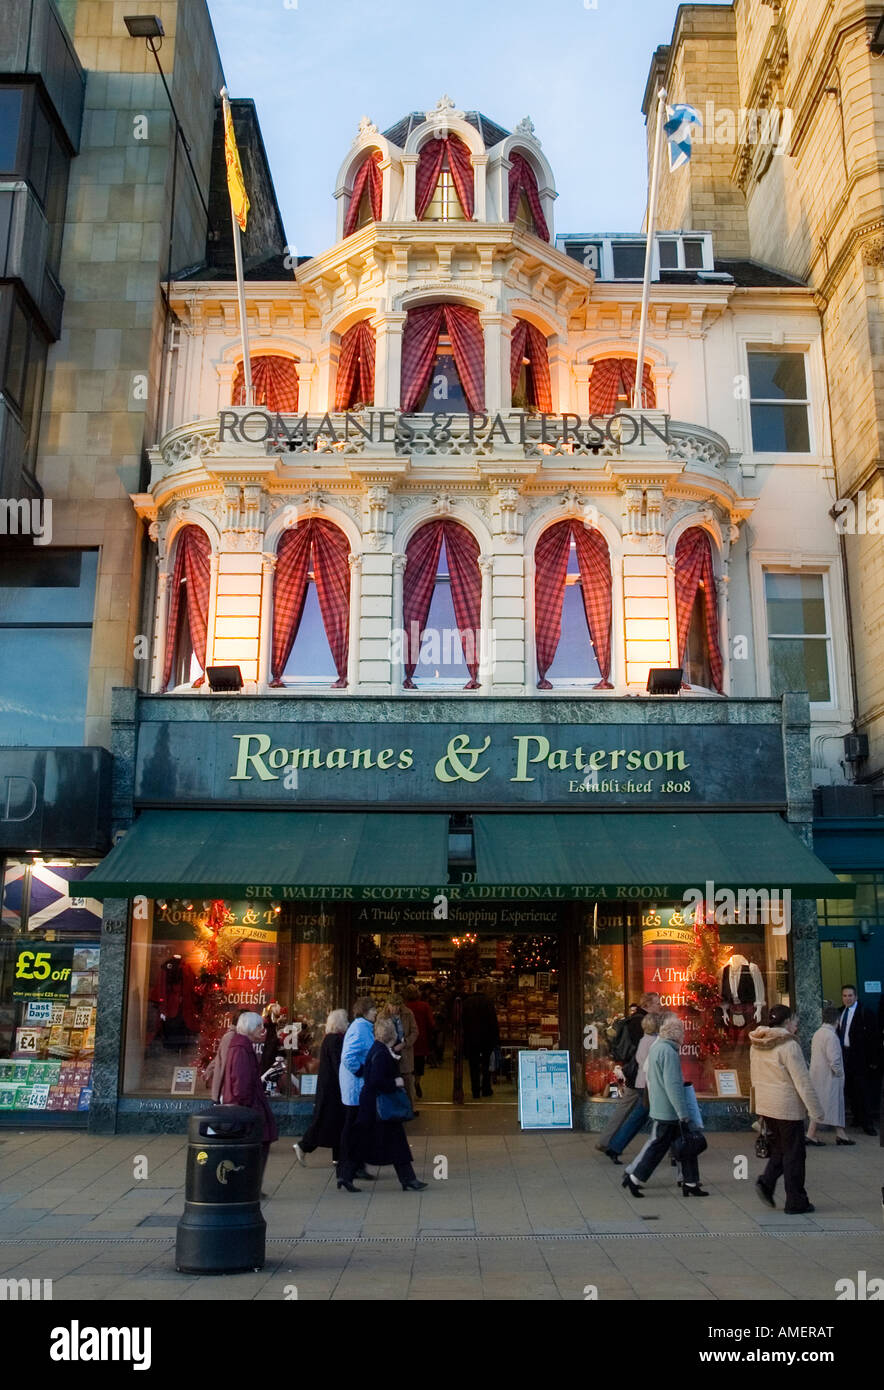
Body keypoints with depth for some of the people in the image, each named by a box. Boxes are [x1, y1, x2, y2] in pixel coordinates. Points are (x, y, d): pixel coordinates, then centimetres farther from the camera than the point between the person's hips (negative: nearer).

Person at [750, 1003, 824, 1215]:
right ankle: (795, 1202, 12)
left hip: (765, 1106, 7)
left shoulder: (756, 1046, 6)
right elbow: (803, 1082, -17)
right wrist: (816, 1112, -11)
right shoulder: (789, 1046, -18)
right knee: (793, 1154, 5)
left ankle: (766, 1182, 2)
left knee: (779, 1148, 19)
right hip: (787, 1107, -7)